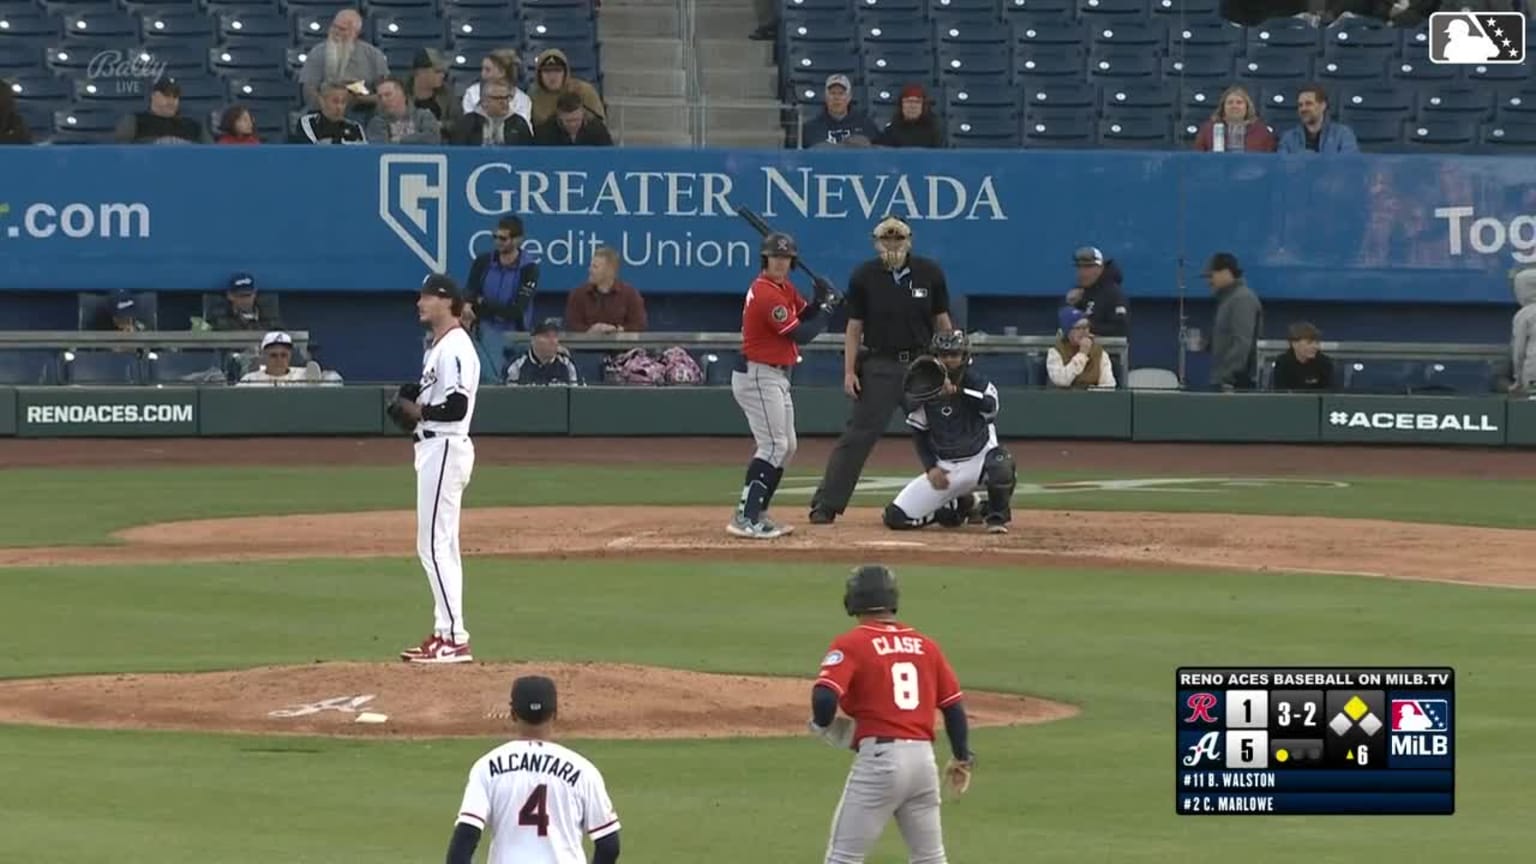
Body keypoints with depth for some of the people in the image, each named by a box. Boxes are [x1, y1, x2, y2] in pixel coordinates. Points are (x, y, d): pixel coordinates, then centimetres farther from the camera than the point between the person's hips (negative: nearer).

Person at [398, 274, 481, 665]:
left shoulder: (454, 347, -16)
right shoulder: (439, 346, 17)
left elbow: (456, 407, -24)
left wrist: (420, 411, -12)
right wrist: (415, 408, 8)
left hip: (445, 449, -11)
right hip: (435, 447, 11)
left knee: (434, 544, -12)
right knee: (441, 544, 13)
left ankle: (454, 638, -14)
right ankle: (446, 632, 17)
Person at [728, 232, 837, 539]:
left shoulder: (785, 288, 11)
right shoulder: (767, 293, -20)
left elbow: (805, 315, 16)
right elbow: (800, 335, -19)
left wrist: (819, 301, -4)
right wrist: (827, 310, -6)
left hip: (775, 376, 11)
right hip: (758, 376, -11)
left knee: (786, 447, 15)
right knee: (773, 446, -15)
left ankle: (757, 514, 18)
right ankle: (745, 518, -18)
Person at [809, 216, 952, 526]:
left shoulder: (929, 273, 2)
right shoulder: (864, 277, -1)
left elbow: (942, 322, 8)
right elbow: (854, 327, 1)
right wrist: (849, 371, -6)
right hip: (880, 366, -2)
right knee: (858, 435, -7)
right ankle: (826, 505, -6)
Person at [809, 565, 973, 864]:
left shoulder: (851, 645, -5)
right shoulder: (926, 646, 10)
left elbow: (824, 698, -19)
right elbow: (954, 705, 13)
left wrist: (823, 726, 4)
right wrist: (962, 758, 26)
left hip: (879, 758, -6)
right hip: (924, 759, 6)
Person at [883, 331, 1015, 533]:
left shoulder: (974, 381, -9)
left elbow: (991, 407, -29)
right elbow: (919, 433, 7)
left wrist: (957, 391, -37)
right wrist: (930, 467, -4)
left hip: (978, 460, -3)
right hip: (944, 467, 3)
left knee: (1000, 462, -40)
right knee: (896, 517, -9)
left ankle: (996, 517, -8)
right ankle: (958, 508, 17)